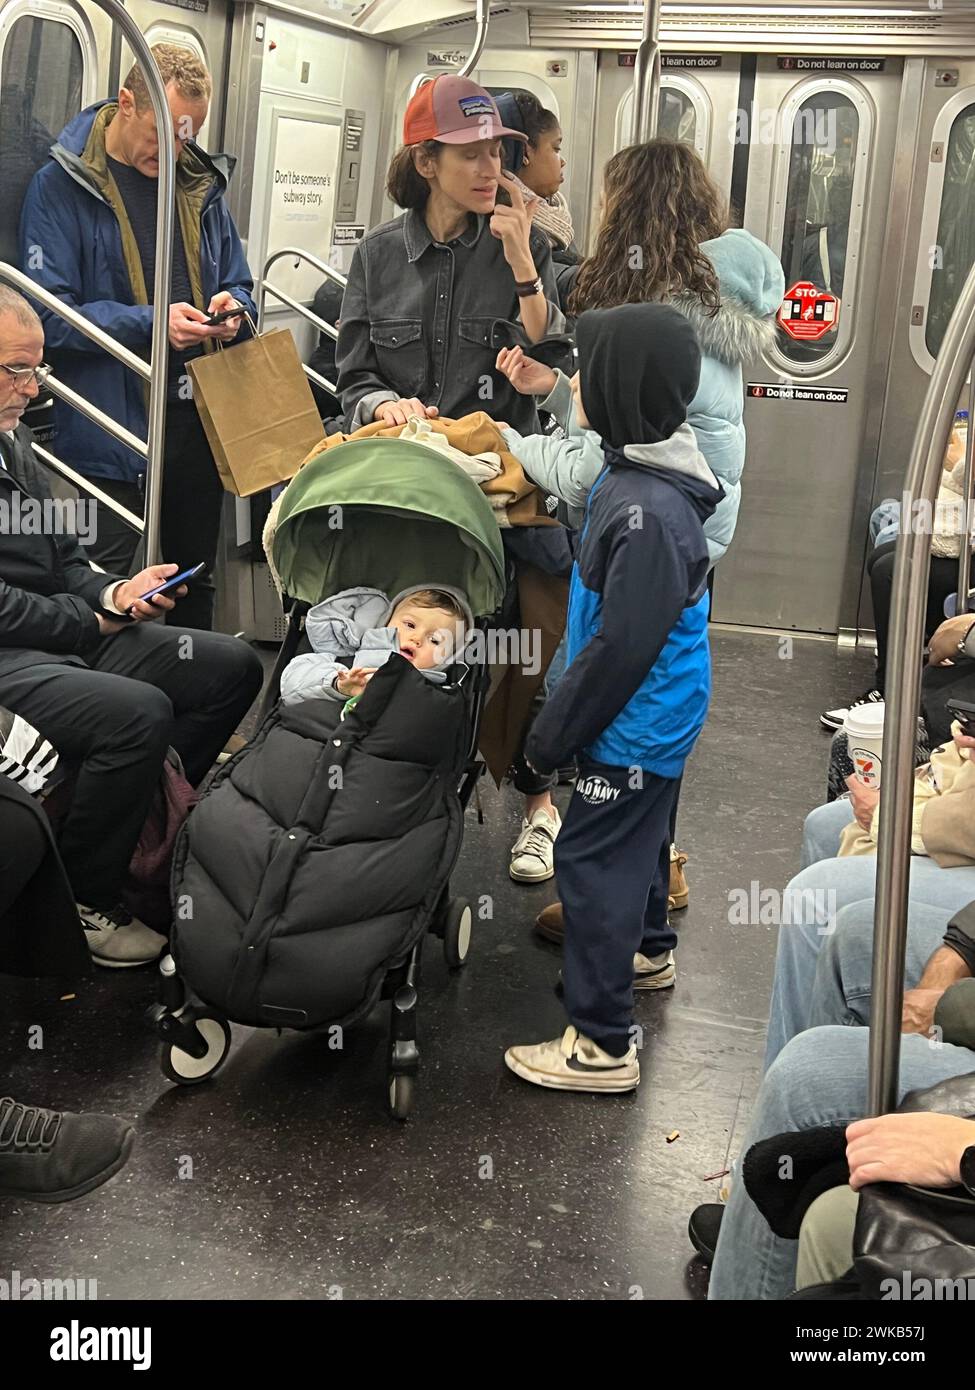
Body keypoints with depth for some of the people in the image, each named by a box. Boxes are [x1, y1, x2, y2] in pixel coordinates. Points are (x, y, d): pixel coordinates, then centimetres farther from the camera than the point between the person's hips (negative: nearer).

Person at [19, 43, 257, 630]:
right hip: (113, 431, -5)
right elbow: (52, 317, -13)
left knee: (196, 582, 16)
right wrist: (152, 323, -23)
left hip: (200, 421, 6)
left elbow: (239, 284, 18)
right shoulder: (63, 186, -7)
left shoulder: (201, 183, 11)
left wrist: (232, 307, -6)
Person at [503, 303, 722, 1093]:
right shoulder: (639, 472, 1)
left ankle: (603, 1044, 5)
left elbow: (621, 647, -28)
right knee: (638, 835, 27)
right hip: (656, 716, 10)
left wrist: (553, 736, -19)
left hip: (637, 723, -10)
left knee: (592, 857, -3)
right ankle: (648, 950, 50)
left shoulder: (648, 511, -30)